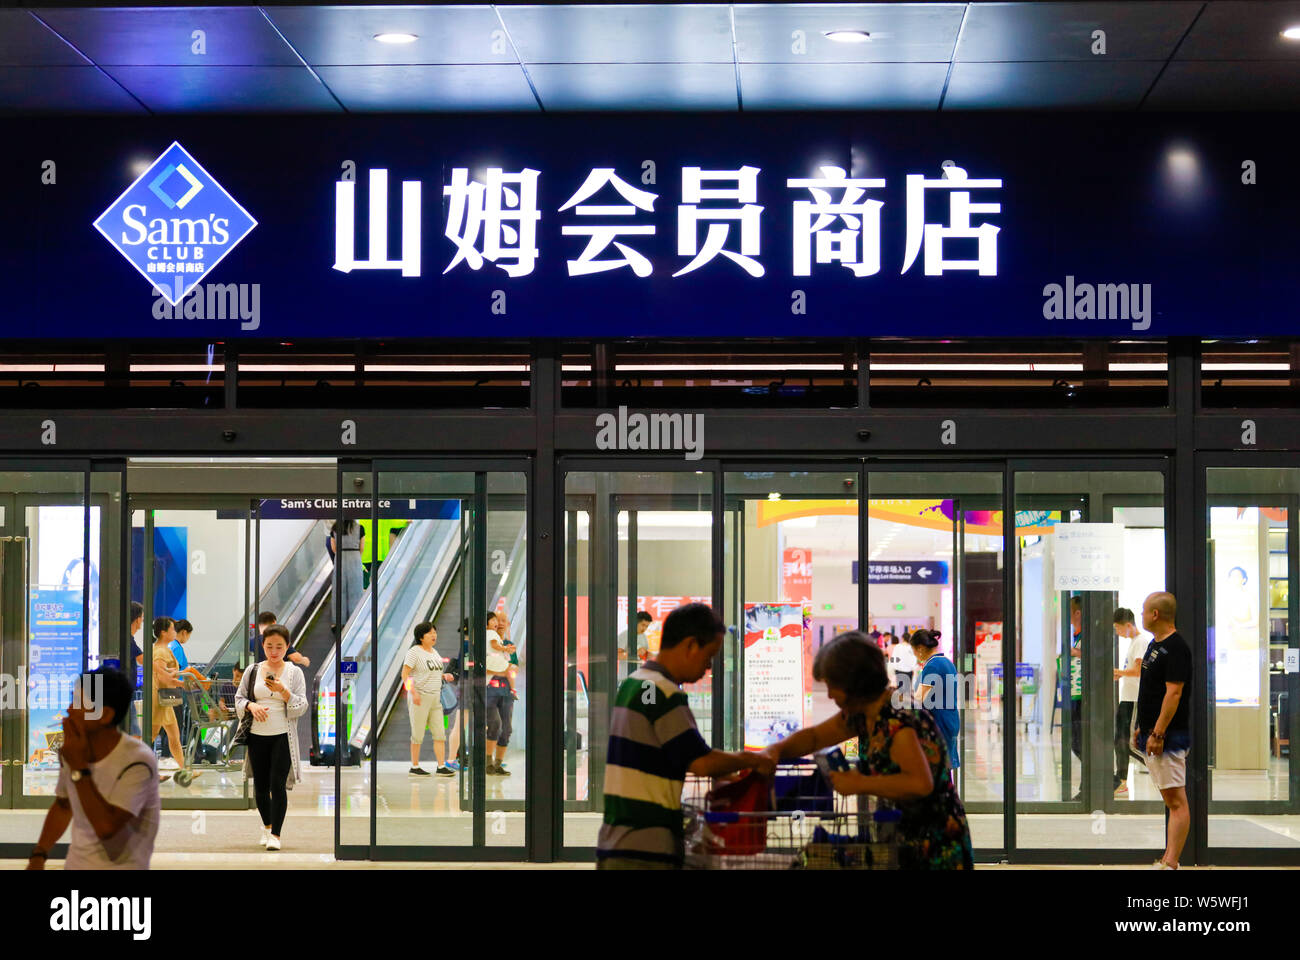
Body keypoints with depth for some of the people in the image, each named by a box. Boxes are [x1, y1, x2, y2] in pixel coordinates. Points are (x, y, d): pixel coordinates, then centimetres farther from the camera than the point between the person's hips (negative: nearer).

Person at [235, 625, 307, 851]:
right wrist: (252, 706, -11)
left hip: (283, 736, -3)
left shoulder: (294, 672, 1)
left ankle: (275, 834, -7)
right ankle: (267, 825, 31)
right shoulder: (252, 671, 6)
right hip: (257, 736, 3)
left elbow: (302, 706, -3)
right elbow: (239, 698, 11)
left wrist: (283, 691, -19)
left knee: (277, 784, -12)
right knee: (260, 786, 9)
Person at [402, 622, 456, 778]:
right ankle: (414, 767, 8)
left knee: (440, 734, 0)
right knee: (418, 734, -1)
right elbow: (405, 674, -15)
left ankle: (441, 767, -1)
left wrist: (445, 676, 6)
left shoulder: (434, 652, 15)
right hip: (419, 699, -7)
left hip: (435, 699, 7)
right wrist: (413, 692, -25)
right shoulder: (414, 652, -10)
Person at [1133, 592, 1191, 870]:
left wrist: (1158, 733, -24)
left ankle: (1171, 863, -15)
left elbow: (1173, 693, -21)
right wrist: (1141, 728, 22)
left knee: (1176, 801, -10)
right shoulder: (1155, 644, 16)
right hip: (1153, 733, 10)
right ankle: (1168, 859, 16)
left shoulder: (1176, 648, -15)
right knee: (1170, 801, 12)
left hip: (1168, 736, -10)